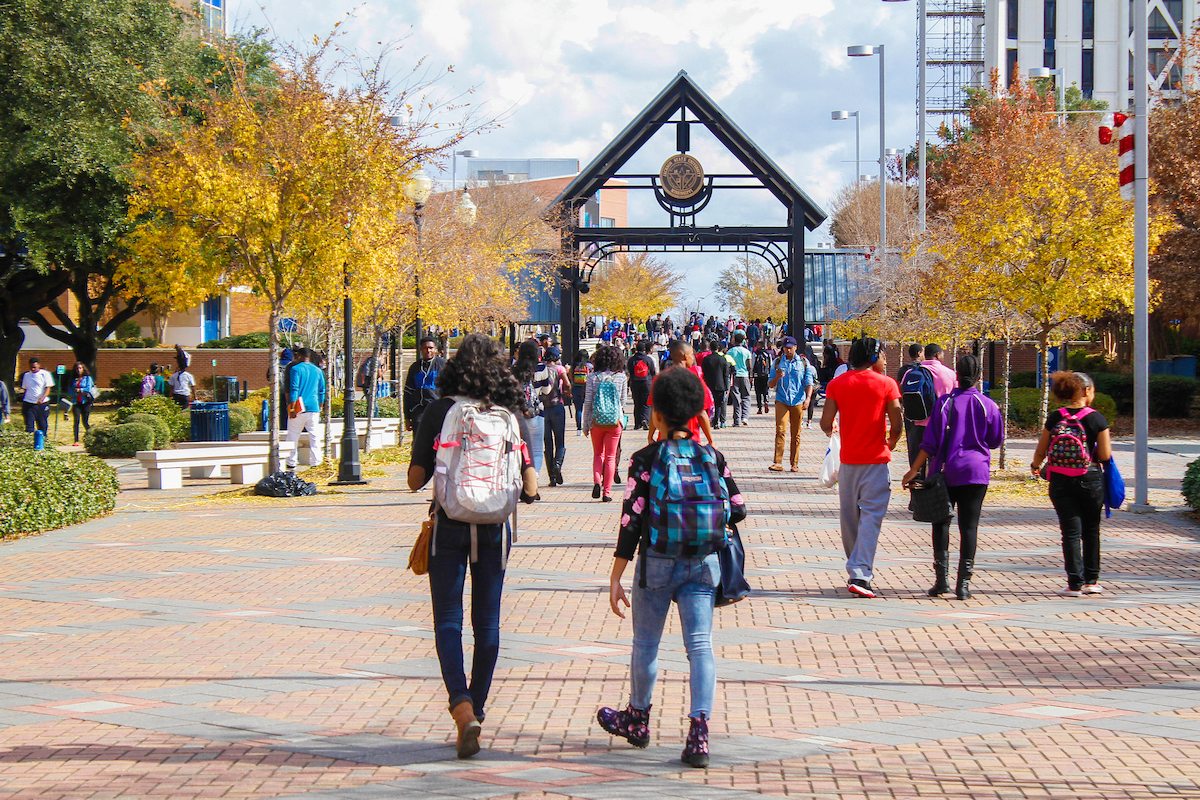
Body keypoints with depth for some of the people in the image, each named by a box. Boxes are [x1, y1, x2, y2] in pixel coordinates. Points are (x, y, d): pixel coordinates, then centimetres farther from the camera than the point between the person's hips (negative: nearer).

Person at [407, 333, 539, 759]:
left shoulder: (439, 412, -6)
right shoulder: (513, 417, -1)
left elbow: (415, 480, -5)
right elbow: (530, 488, -2)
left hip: (449, 527, -2)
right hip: (494, 530, 2)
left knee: (448, 621, 1)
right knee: (487, 623, 13)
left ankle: (462, 708, -18)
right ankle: (476, 707, 21)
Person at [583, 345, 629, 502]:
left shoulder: (593, 377, -4)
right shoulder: (621, 377, -3)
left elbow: (587, 402, -2)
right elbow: (623, 401, 6)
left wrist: (585, 424, 6)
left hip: (596, 421, 0)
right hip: (615, 421, 0)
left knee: (598, 454, 17)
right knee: (610, 457, 8)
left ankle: (597, 481, -6)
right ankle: (607, 492, 4)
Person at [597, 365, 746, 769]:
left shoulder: (645, 460, -8)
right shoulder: (713, 457, 2)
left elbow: (632, 520, -10)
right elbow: (738, 509, 4)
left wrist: (615, 579, -7)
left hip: (658, 564, -2)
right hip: (704, 563, 2)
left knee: (645, 643, 16)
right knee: (700, 645, 0)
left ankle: (637, 720, 34)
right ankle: (698, 733, -12)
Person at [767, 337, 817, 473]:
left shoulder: (803, 362, 7)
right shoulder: (778, 362, 9)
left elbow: (809, 382, 5)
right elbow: (770, 385, 10)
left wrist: (808, 398, -11)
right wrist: (776, 377, -12)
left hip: (798, 402, 0)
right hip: (781, 400, 0)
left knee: (796, 434, 5)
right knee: (780, 430, -14)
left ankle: (794, 463, 13)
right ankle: (778, 463, -16)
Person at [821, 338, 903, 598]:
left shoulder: (836, 384, 1)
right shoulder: (886, 384, -6)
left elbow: (826, 424, -3)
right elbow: (897, 425, -8)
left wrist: (831, 430, 20)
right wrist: (891, 444, 12)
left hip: (848, 459, 3)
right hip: (876, 460, -3)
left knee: (849, 517, 14)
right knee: (870, 517, -5)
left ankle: (857, 571, 24)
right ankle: (860, 575, -15)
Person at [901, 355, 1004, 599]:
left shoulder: (944, 403, -5)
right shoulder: (987, 405, -1)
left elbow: (931, 442, -8)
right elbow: (995, 441, 8)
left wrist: (914, 470, -3)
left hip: (946, 470, -1)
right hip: (976, 471, 1)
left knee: (941, 522, 8)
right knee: (969, 525, 2)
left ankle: (941, 577, -2)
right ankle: (963, 583, -1)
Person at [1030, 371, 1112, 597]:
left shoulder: (1054, 418, -2)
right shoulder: (1097, 419, -9)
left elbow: (1041, 451, 4)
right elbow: (1105, 456, -9)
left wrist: (1035, 466, 25)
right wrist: (1107, 442, 12)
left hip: (1060, 482, 1)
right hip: (1090, 480, -1)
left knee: (1071, 532, 4)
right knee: (1091, 531, 15)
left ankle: (1075, 583, -1)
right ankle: (1091, 581, 20)